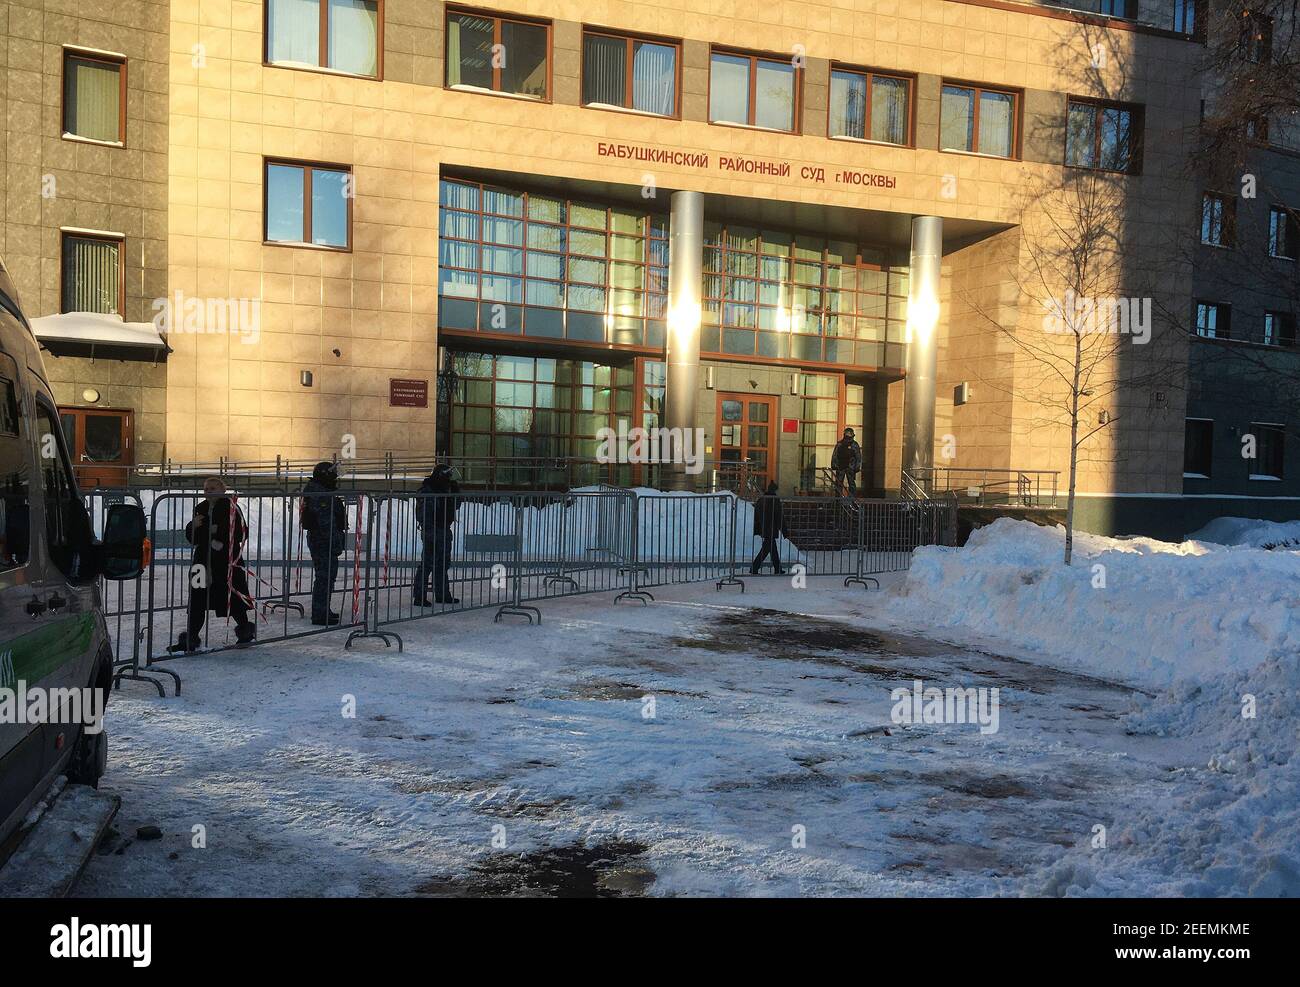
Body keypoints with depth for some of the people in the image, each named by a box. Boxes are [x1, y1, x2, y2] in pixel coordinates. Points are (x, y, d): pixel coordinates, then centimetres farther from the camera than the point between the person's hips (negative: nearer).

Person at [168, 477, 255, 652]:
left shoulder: (230, 508, -7)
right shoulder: (200, 509, 11)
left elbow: (242, 533, -12)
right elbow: (191, 538, 13)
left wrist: (219, 531, -19)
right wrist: (193, 526, -7)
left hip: (227, 560, -5)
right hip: (203, 558, 6)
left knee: (233, 598, 3)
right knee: (196, 599, 2)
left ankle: (246, 629, 26)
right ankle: (190, 639, 7)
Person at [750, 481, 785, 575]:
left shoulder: (760, 500, 7)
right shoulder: (776, 500, -13)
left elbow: (756, 516, 10)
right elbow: (780, 516, -11)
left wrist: (756, 530, 17)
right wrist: (784, 530, -5)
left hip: (763, 529, 7)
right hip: (771, 530, -7)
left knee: (773, 549, 17)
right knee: (766, 549, -4)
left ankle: (777, 568, 24)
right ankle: (754, 568, -8)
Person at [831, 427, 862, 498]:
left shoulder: (854, 444, 3)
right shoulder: (839, 444, 10)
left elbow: (858, 457, 2)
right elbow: (834, 455, 13)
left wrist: (857, 467, -5)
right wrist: (833, 465, 5)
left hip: (850, 468, -3)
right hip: (840, 467, 3)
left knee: (852, 483, -6)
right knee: (838, 483, 4)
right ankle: (838, 497, 11)